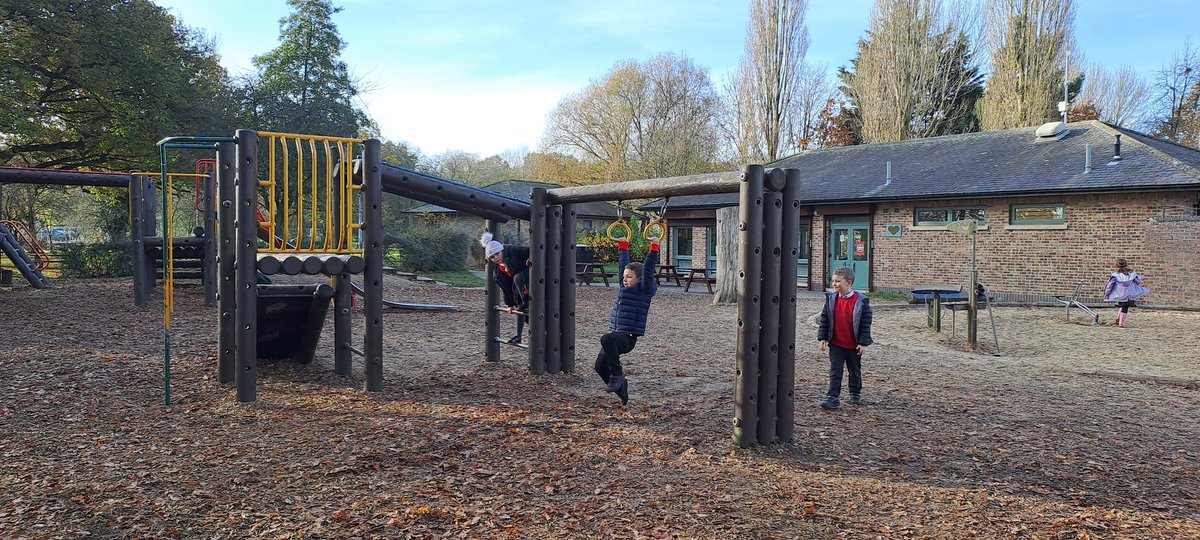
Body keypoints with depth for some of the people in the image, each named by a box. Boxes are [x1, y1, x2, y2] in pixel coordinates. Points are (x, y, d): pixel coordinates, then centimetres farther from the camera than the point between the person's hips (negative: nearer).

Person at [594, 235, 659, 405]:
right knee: (600, 366, 2)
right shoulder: (624, 287, 14)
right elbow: (623, 265, 23)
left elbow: (648, 269, -15)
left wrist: (654, 247, -17)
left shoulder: (644, 290, -4)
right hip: (615, 335, 8)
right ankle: (620, 386, 27)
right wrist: (623, 246, 28)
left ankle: (617, 373, -19)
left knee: (606, 339, -37)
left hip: (628, 337, -8)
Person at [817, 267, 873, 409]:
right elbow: (824, 320, 3)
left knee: (855, 371, 15)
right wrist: (823, 338, -1)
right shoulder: (831, 299, -2)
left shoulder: (861, 301, -11)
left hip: (854, 345, -2)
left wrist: (863, 342, -11)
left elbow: (865, 323, -9)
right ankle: (833, 398, 1)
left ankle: (855, 394, 33)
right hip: (835, 344, 2)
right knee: (835, 371, 0)